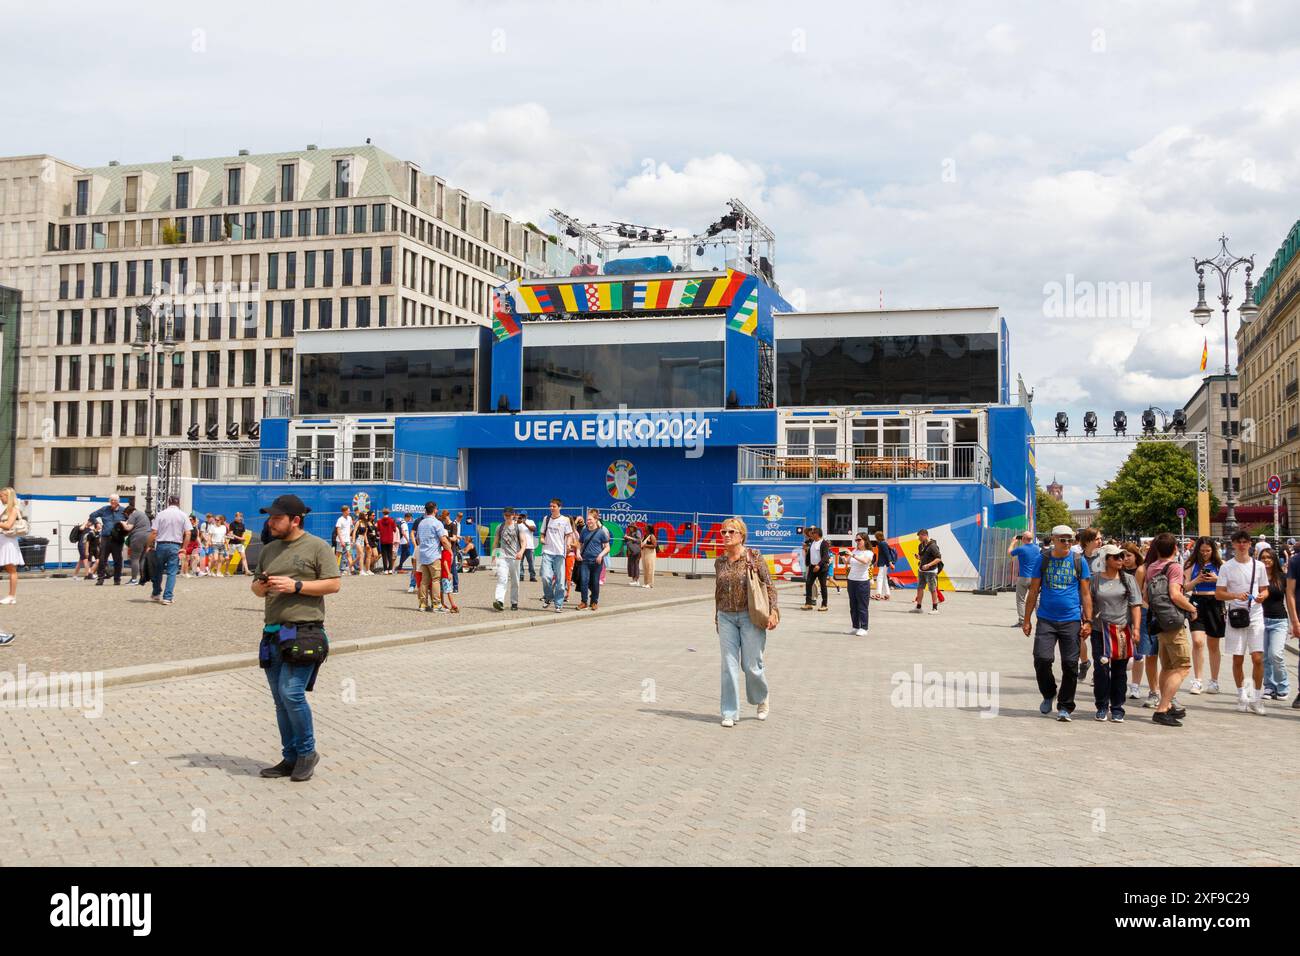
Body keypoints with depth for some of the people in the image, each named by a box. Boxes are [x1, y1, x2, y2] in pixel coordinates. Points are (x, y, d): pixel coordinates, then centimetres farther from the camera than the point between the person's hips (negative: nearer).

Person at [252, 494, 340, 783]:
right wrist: (260, 586, 0)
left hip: (304, 632, -7)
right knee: (281, 701, 9)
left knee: (291, 692, -16)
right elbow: (256, 587, 24)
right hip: (273, 633, 7)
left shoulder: (317, 547, -3)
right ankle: (291, 759, 19)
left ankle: (307, 752, 3)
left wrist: (296, 586, -16)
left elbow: (333, 585, -8)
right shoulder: (269, 550, 18)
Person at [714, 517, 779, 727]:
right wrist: (717, 617, 19)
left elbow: (769, 585, -4)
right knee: (729, 665, 1)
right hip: (726, 617, 4)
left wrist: (772, 610, -12)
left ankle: (762, 699, 30)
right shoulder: (720, 562, 8)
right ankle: (730, 713, 7)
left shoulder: (754, 557, -4)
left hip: (750, 616, -4)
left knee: (751, 664, 0)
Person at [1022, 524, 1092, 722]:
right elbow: (1033, 591, 9)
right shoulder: (1043, 560, 4)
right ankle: (1048, 695, 16)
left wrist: (1088, 621, -1)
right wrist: (1027, 620, 7)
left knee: (1070, 664, 0)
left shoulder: (1079, 561, 4)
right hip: (1046, 619, 0)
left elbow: (1085, 593, 6)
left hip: (1072, 621, 0)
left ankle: (1065, 707, 13)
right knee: (1042, 659, -11)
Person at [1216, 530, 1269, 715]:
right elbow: (1218, 594, 0)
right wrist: (1236, 596, -17)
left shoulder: (1259, 566, 7)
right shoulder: (1227, 567, 2)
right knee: (1238, 659, 5)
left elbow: (1265, 590, 13)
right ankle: (1242, 695, 20)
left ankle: (1257, 697, 4)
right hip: (1236, 615, 0)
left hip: (1256, 615, 0)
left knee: (1257, 658, -8)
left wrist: (1262, 596, -10)